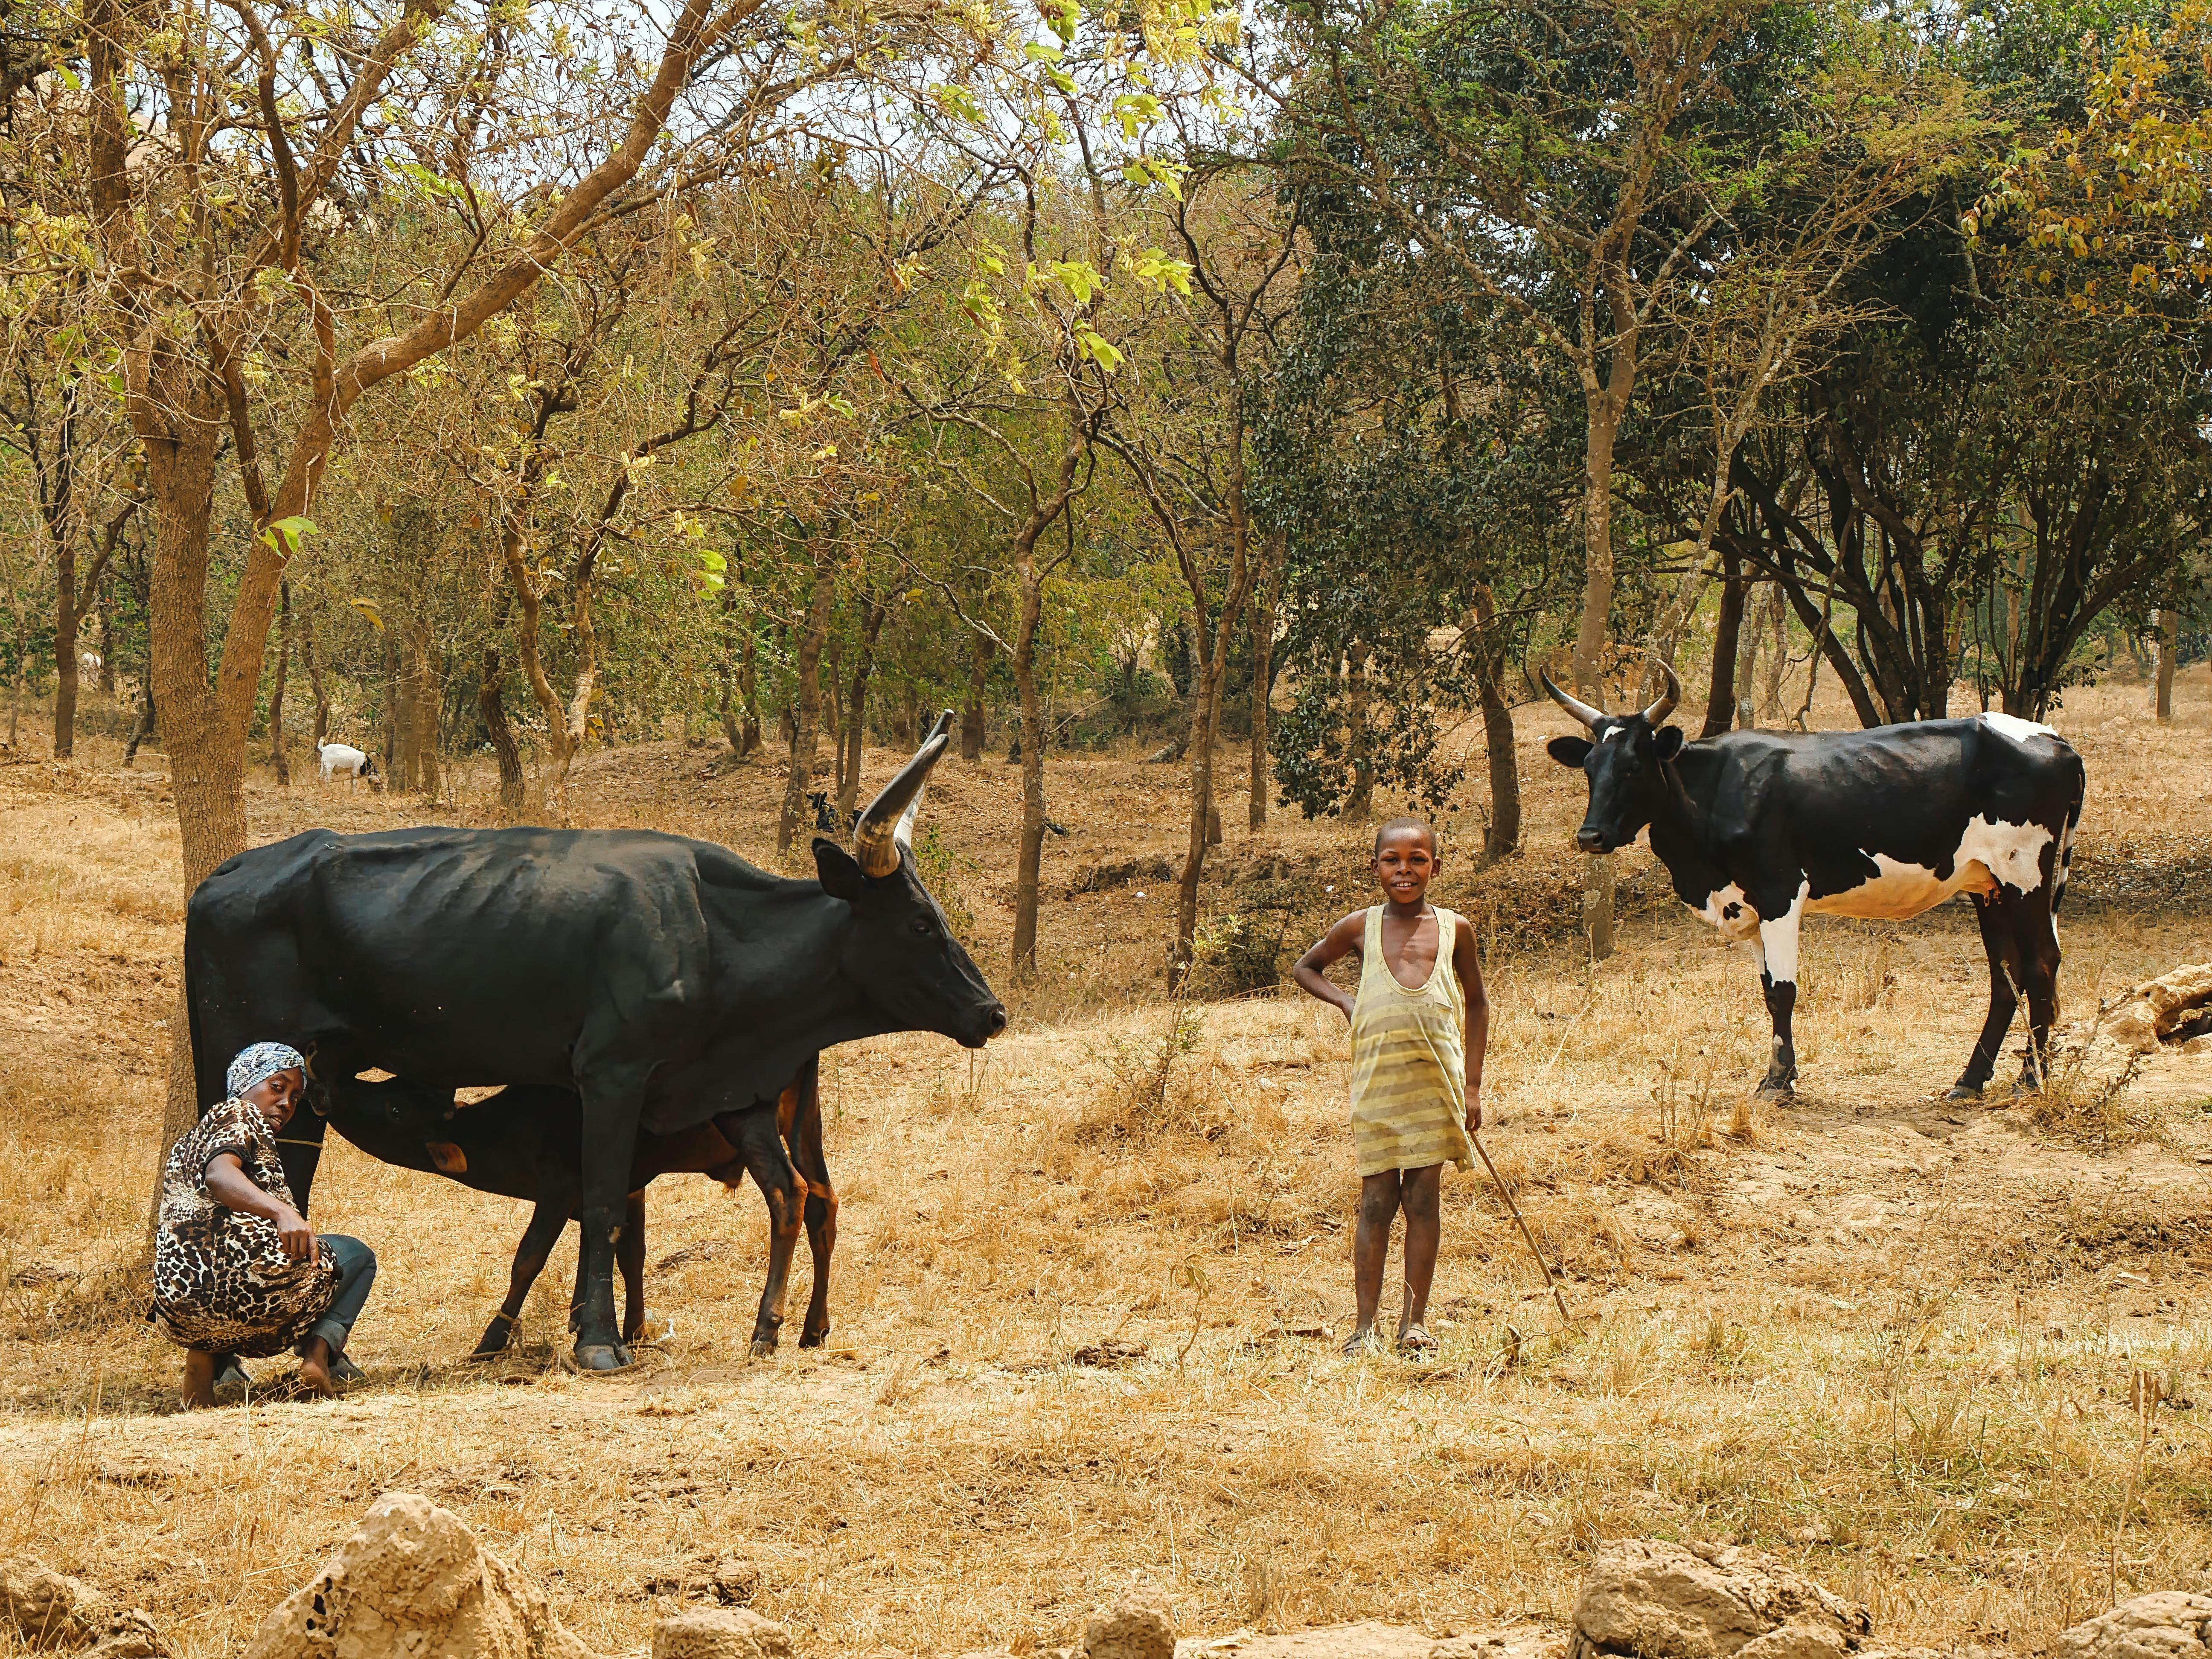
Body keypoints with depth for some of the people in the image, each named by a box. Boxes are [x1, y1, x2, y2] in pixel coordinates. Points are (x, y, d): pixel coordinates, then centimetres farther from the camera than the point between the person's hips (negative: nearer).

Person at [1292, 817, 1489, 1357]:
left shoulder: (1453, 929, 4)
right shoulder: (1361, 928, 3)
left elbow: (1477, 1004, 14)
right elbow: (1305, 968, 19)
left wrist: (1472, 1086, 8)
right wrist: (1345, 1002, 0)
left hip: (1436, 1083, 1)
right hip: (1377, 1083, -1)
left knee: (1424, 1196, 2)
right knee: (1377, 1199, 0)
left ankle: (1415, 1319, 10)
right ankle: (1366, 1324, 4)